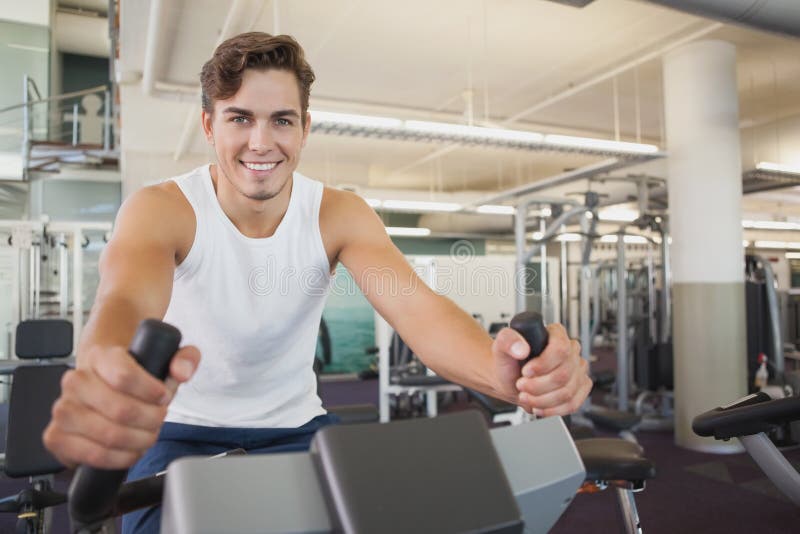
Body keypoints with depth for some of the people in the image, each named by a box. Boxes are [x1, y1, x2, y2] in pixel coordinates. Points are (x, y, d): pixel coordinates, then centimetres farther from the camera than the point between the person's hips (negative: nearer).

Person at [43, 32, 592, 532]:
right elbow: (126, 300, -39)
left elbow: (418, 306, -28)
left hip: (295, 425, 2)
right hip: (182, 430, -1)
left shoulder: (339, 214, -12)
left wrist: (500, 370, -51)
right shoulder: (161, 209, -18)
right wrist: (104, 374, -66)